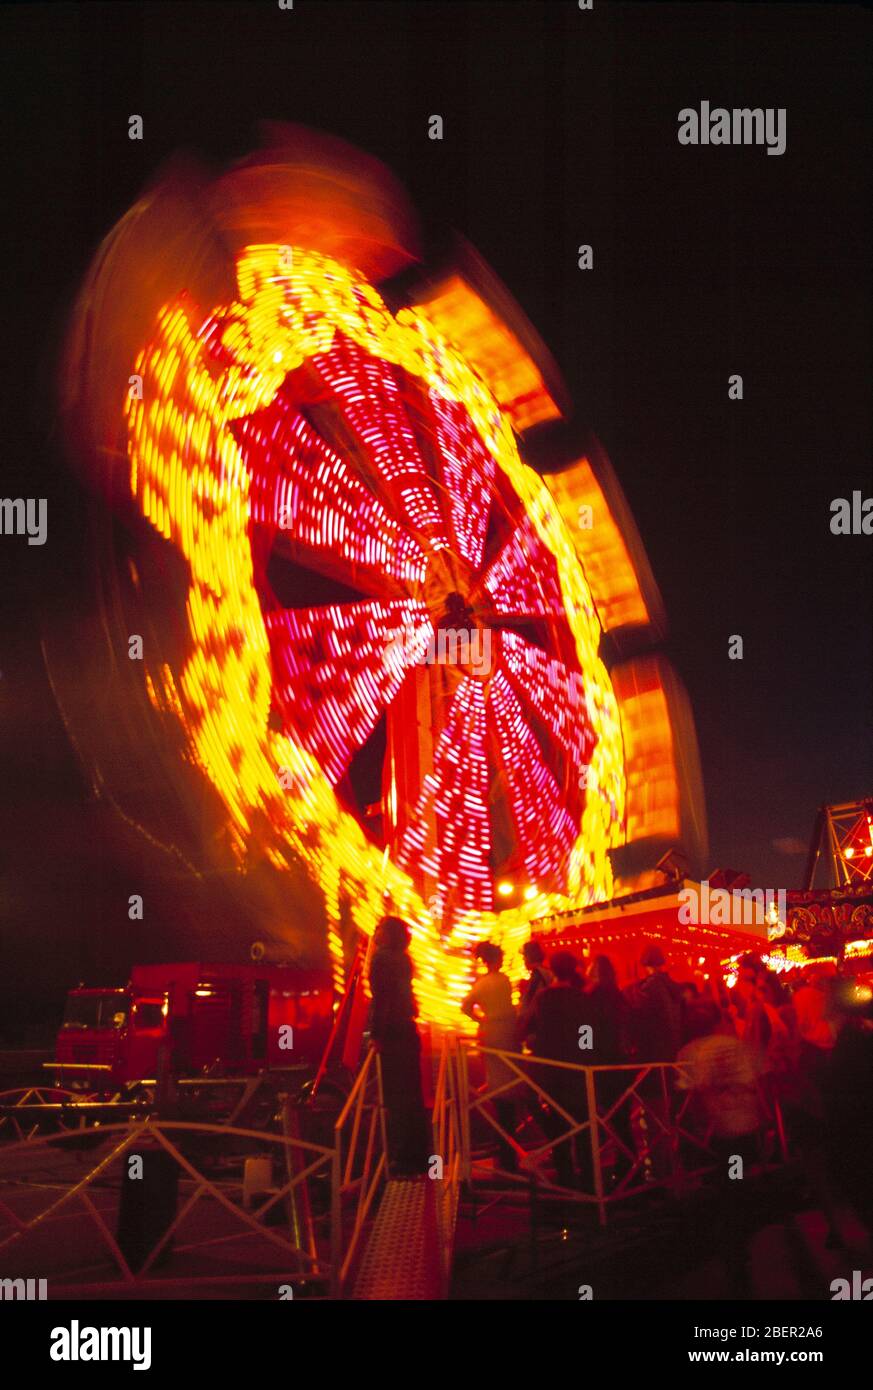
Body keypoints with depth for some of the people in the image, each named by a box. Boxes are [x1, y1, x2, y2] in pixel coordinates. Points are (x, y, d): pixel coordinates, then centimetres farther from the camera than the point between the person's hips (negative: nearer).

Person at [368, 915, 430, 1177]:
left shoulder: (382, 959, -11)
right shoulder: (402, 960, 12)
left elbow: (381, 997, -18)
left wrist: (376, 1034, -18)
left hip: (390, 1035, -8)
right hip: (407, 1032, 8)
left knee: (395, 1099, -5)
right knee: (412, 1097, 13)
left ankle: (402, 1159, -5)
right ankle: (419, 1156, 19)